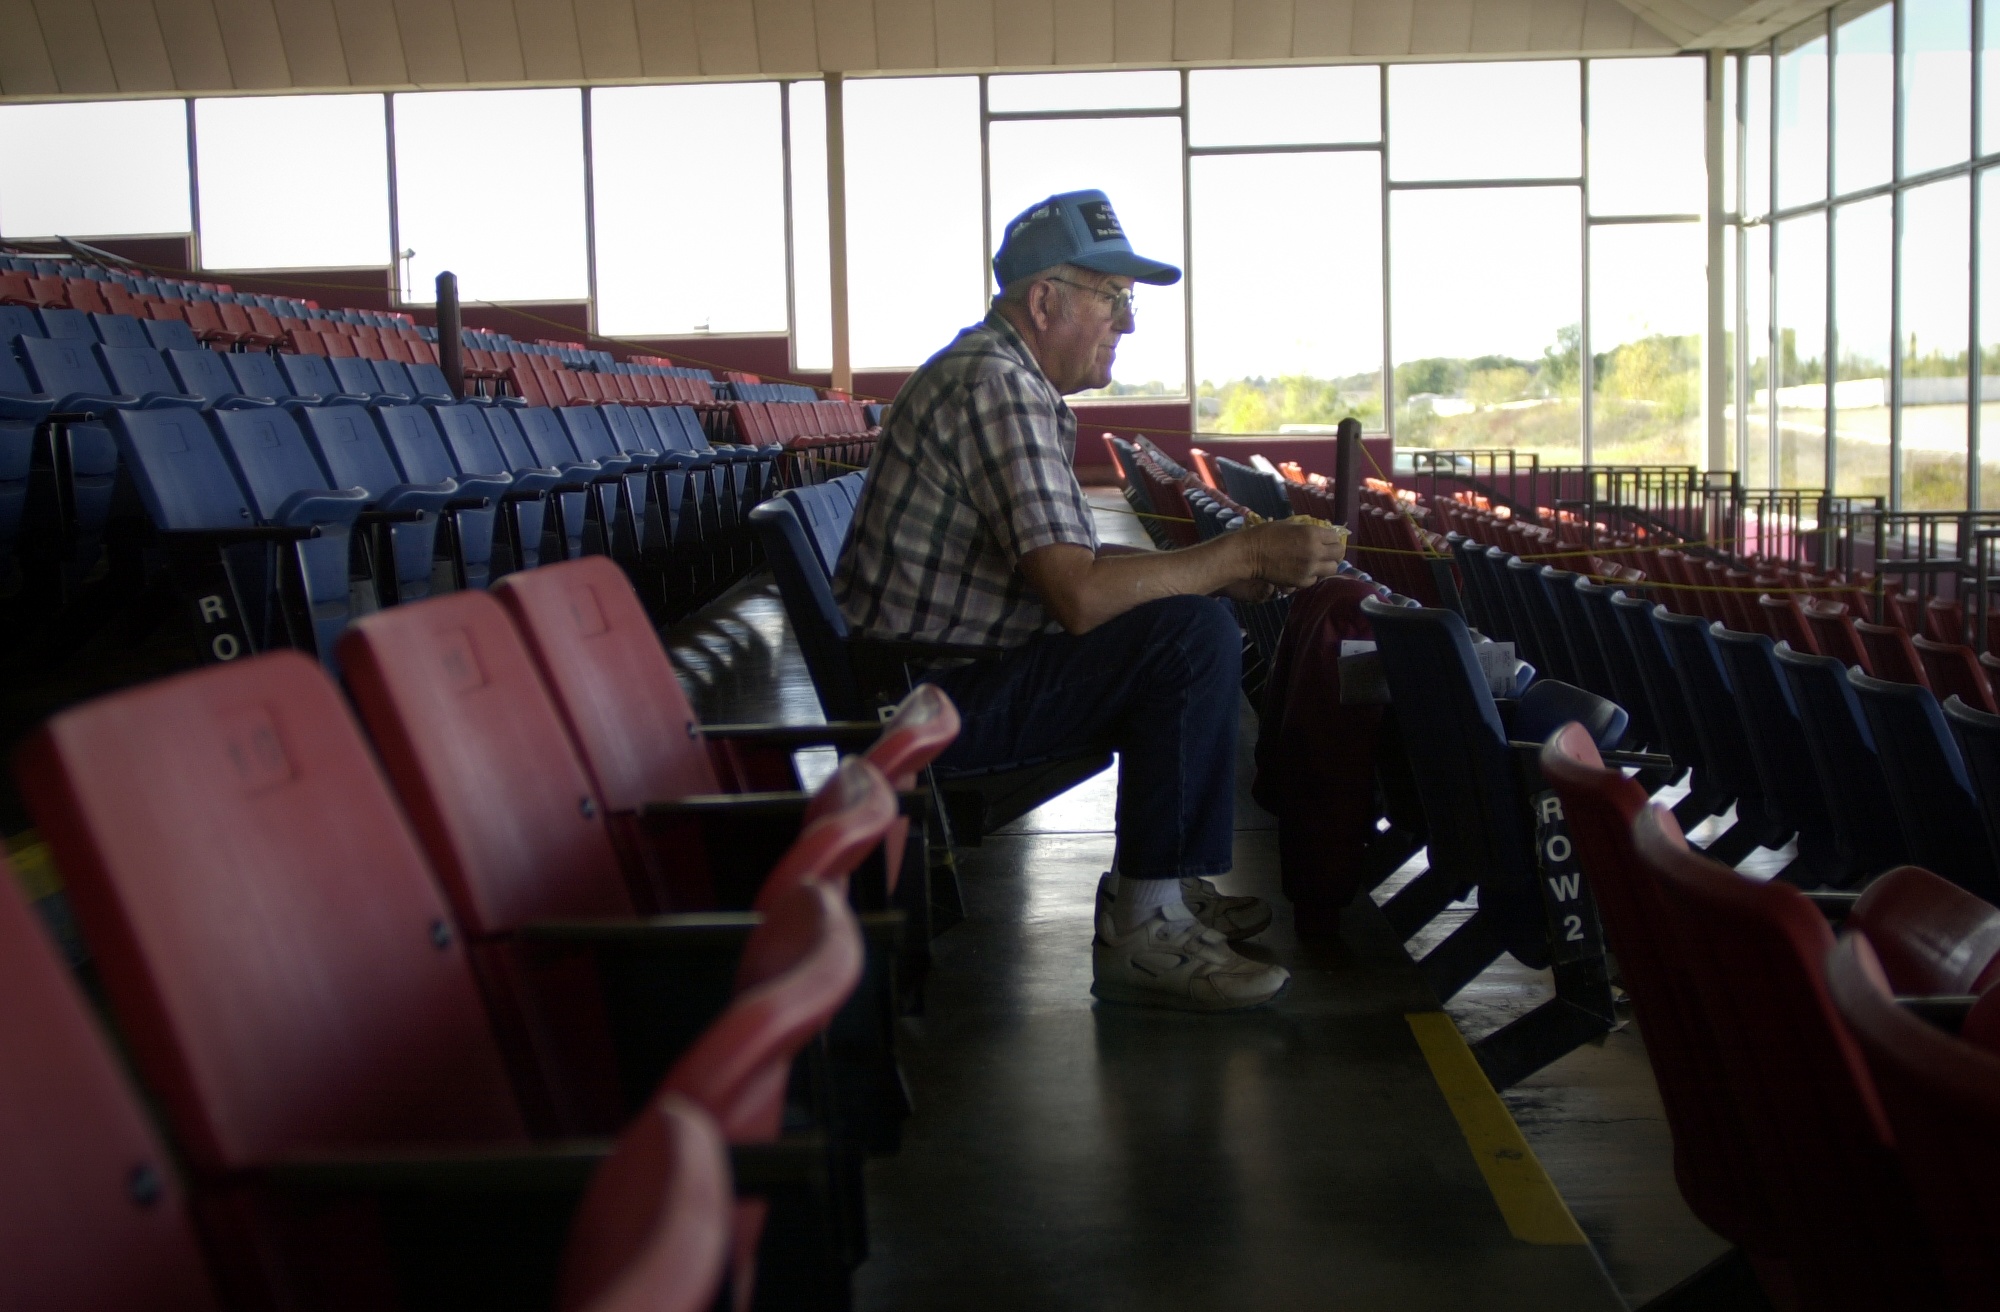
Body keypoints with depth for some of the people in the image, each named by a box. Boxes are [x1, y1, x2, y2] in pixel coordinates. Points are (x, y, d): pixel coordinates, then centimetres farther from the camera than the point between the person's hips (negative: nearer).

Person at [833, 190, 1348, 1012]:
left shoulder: (1004, 375, 15)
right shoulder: (994, 385, -19)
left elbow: (1067, 565, 18)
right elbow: (1080, 595, -28)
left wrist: (1215, 568, 6)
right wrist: (1245, 555, -19)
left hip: (939, 675, 11)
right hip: (932, 703, -11)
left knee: (1202, 620, 19)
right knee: (1192, 634, -22)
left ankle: (1154, 878, 20)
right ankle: (1141, 934, -16)